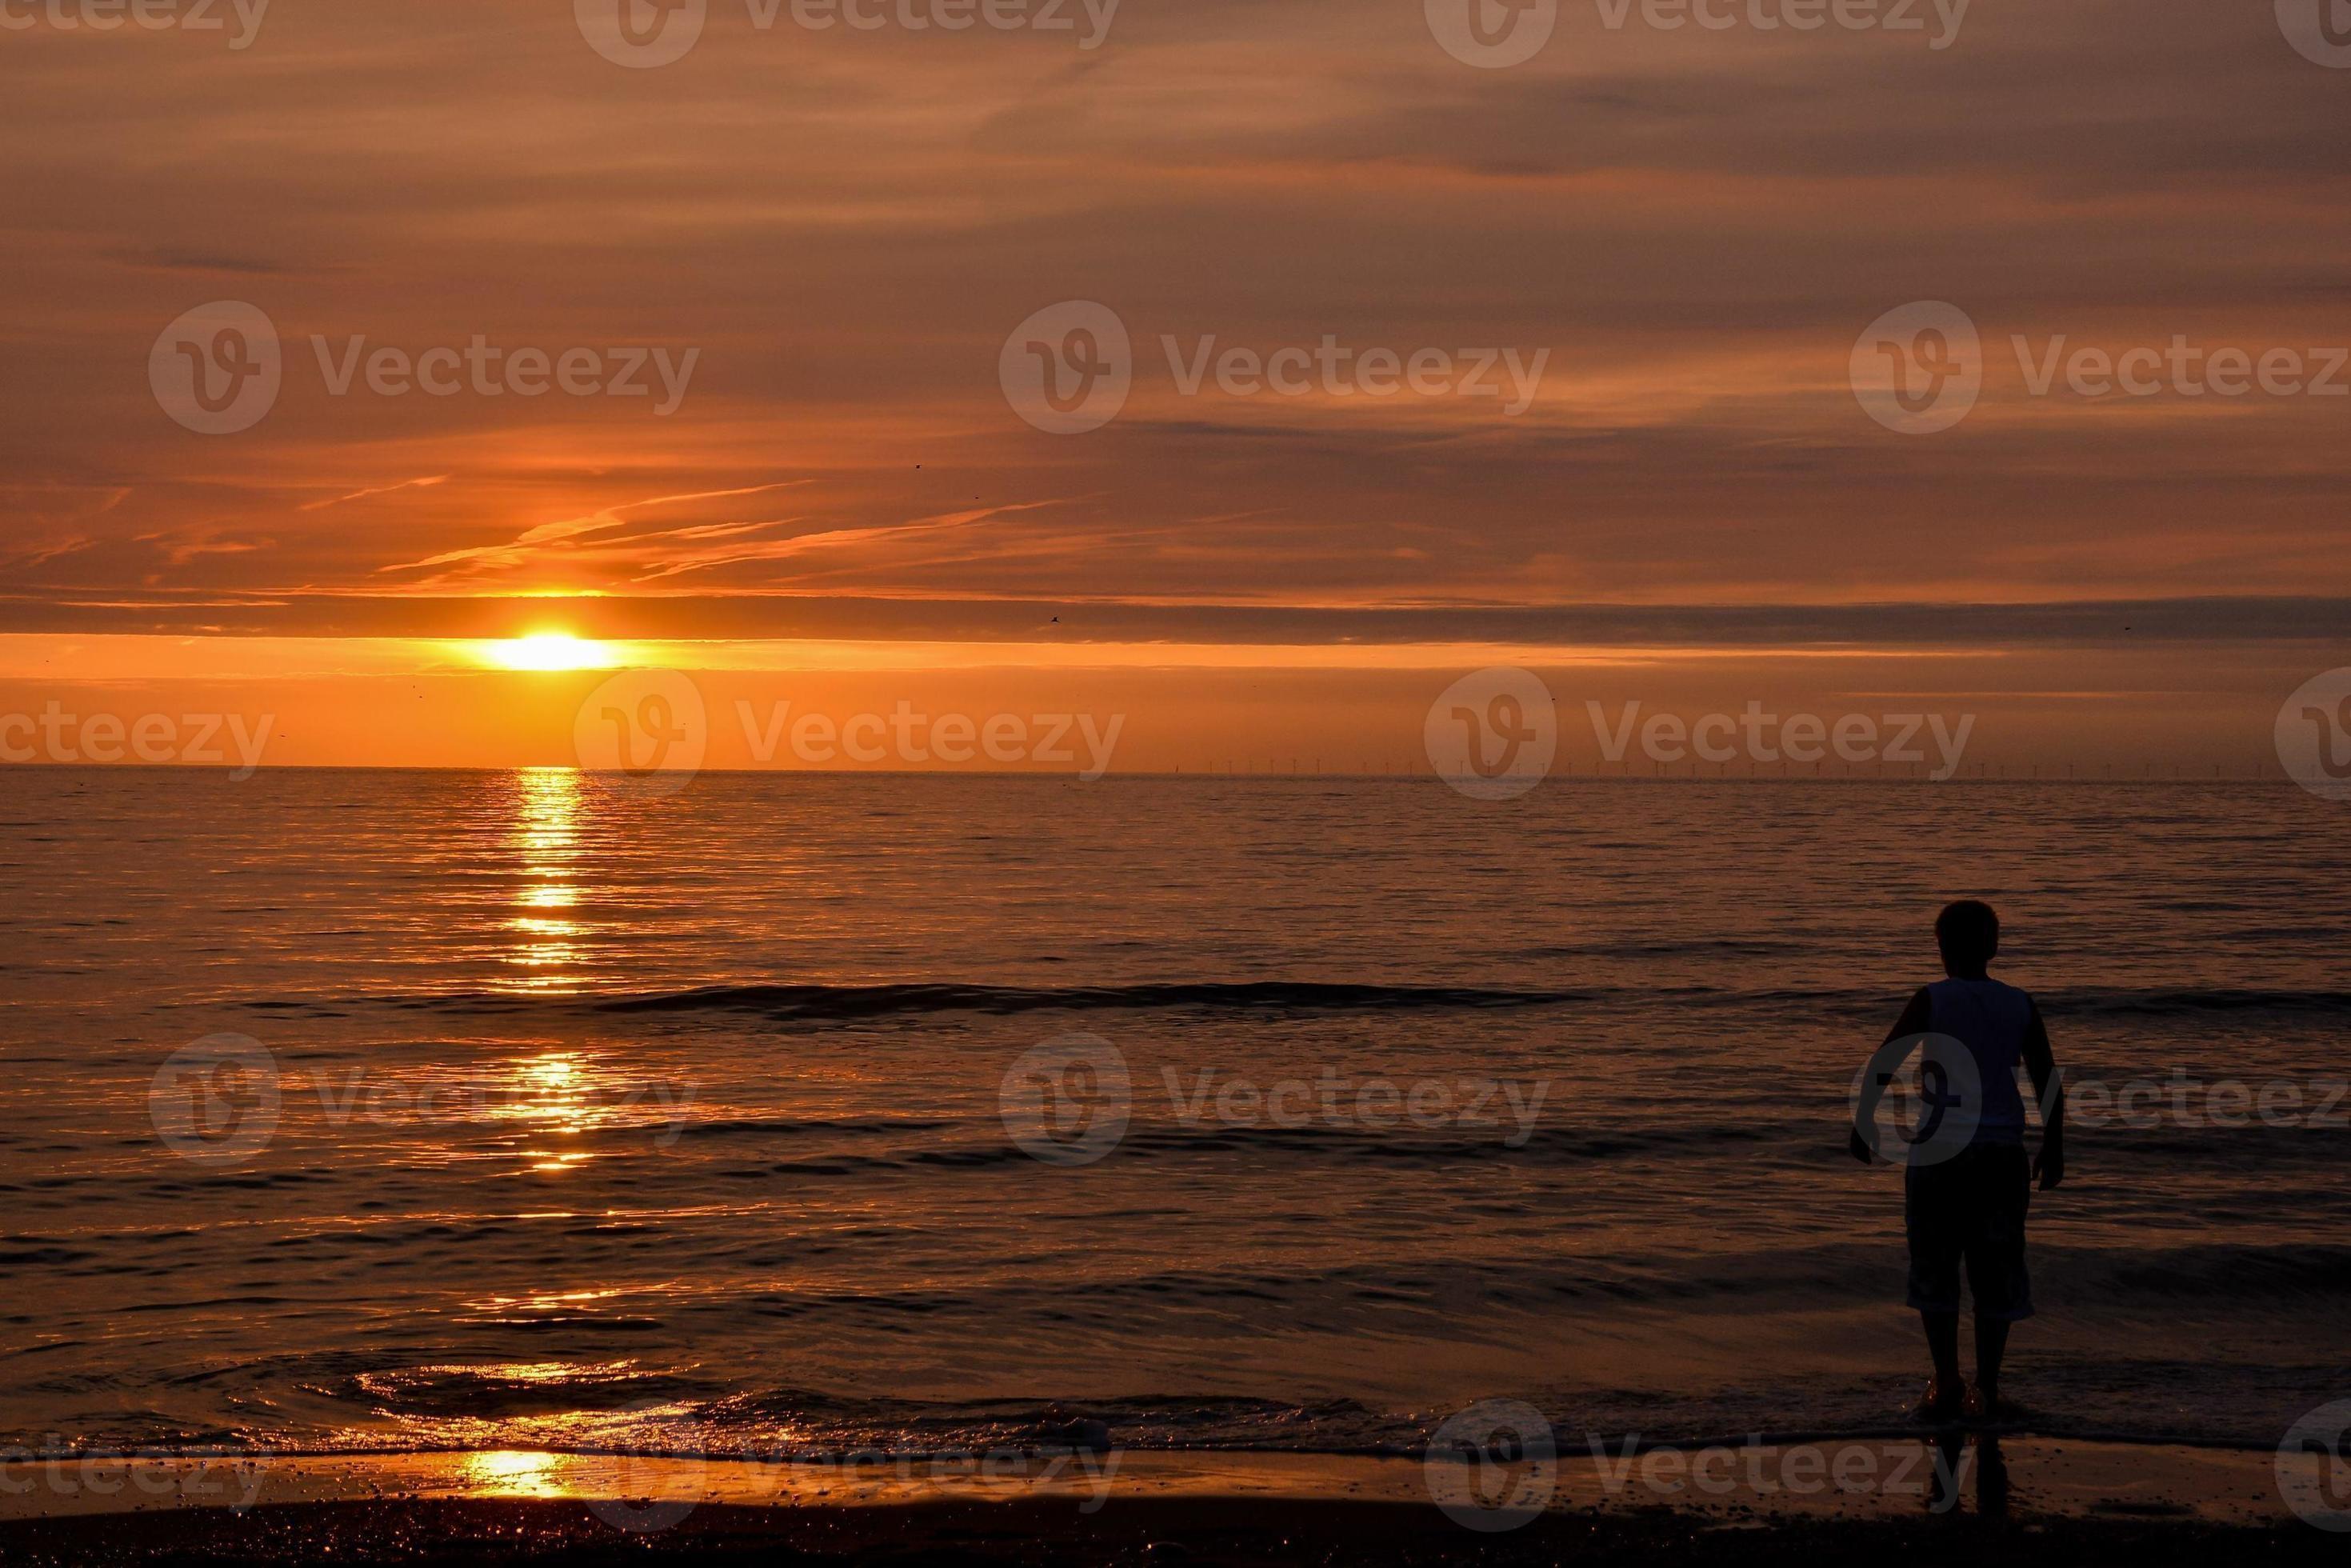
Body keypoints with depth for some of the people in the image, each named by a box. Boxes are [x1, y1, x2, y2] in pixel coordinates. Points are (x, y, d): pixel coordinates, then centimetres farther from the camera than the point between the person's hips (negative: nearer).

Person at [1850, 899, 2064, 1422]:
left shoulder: (1932, 1000, -5)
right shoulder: (2019, 1006, 4)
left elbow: (1882, 1064, -10)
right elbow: (2049, 1080, 5)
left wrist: (1862, 1126, 1)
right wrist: (2053, 1148, 14)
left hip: (1940, 1148, -2)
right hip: (2002, 1152, 2)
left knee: (1935, 1267, 8)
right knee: (1995, 1270, 8)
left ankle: (1947, 1383, 4)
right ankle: (1986, 1389, 7)